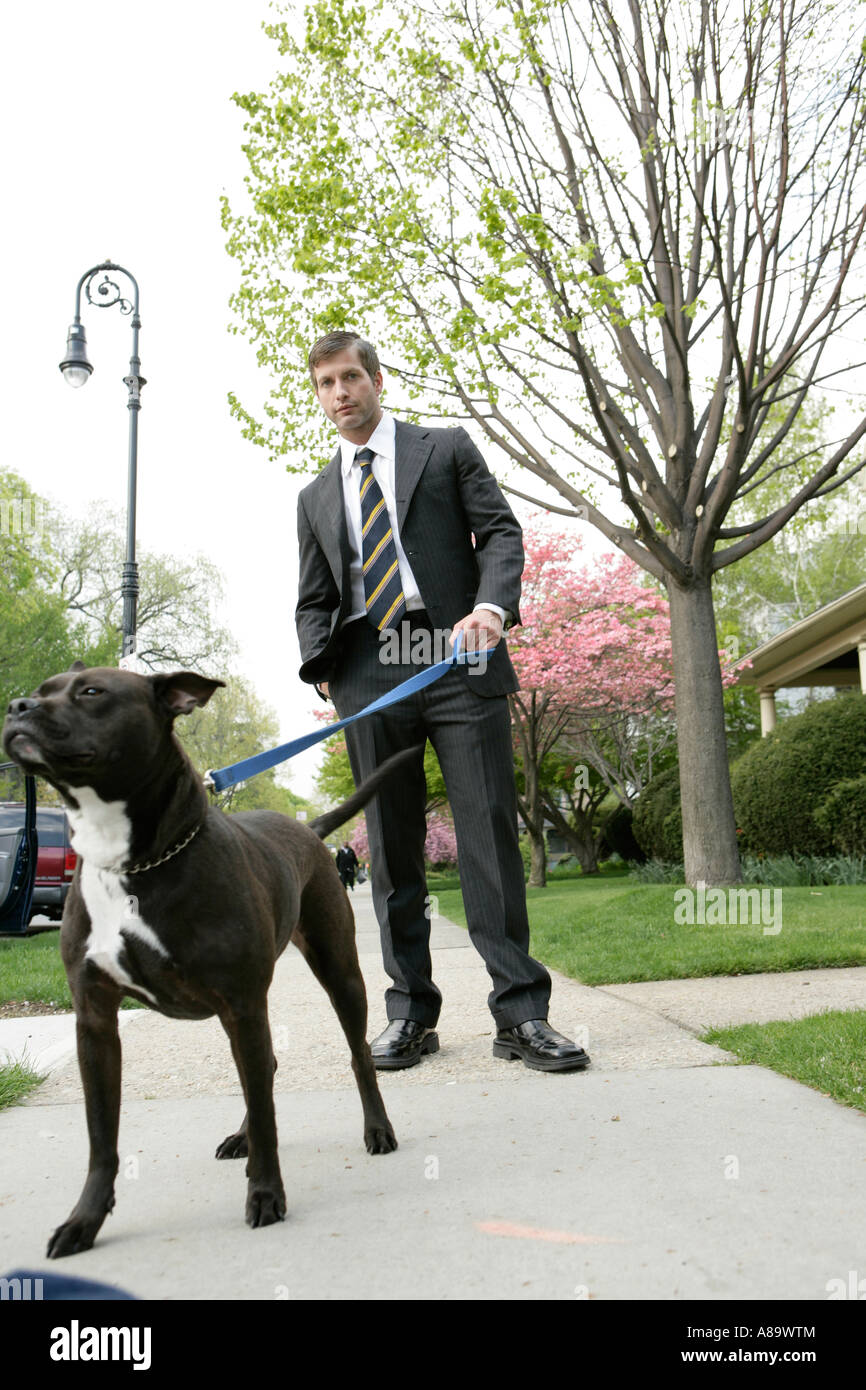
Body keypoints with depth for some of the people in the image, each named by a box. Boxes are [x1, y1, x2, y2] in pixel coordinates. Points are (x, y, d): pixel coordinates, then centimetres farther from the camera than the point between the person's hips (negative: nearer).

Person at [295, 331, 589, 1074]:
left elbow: (500, 533, 4)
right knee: (391, 847, 4)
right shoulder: (316, 496, 23)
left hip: (458, 661, -3)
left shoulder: (448, 449, 14)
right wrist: (321, 666, -1)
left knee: (490, 833, -6)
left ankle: (521, 1012, 0)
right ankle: (411, 1013, 12)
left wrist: (492, 605, -17)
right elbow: (314, 599, 20)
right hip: (368, 678, 3)